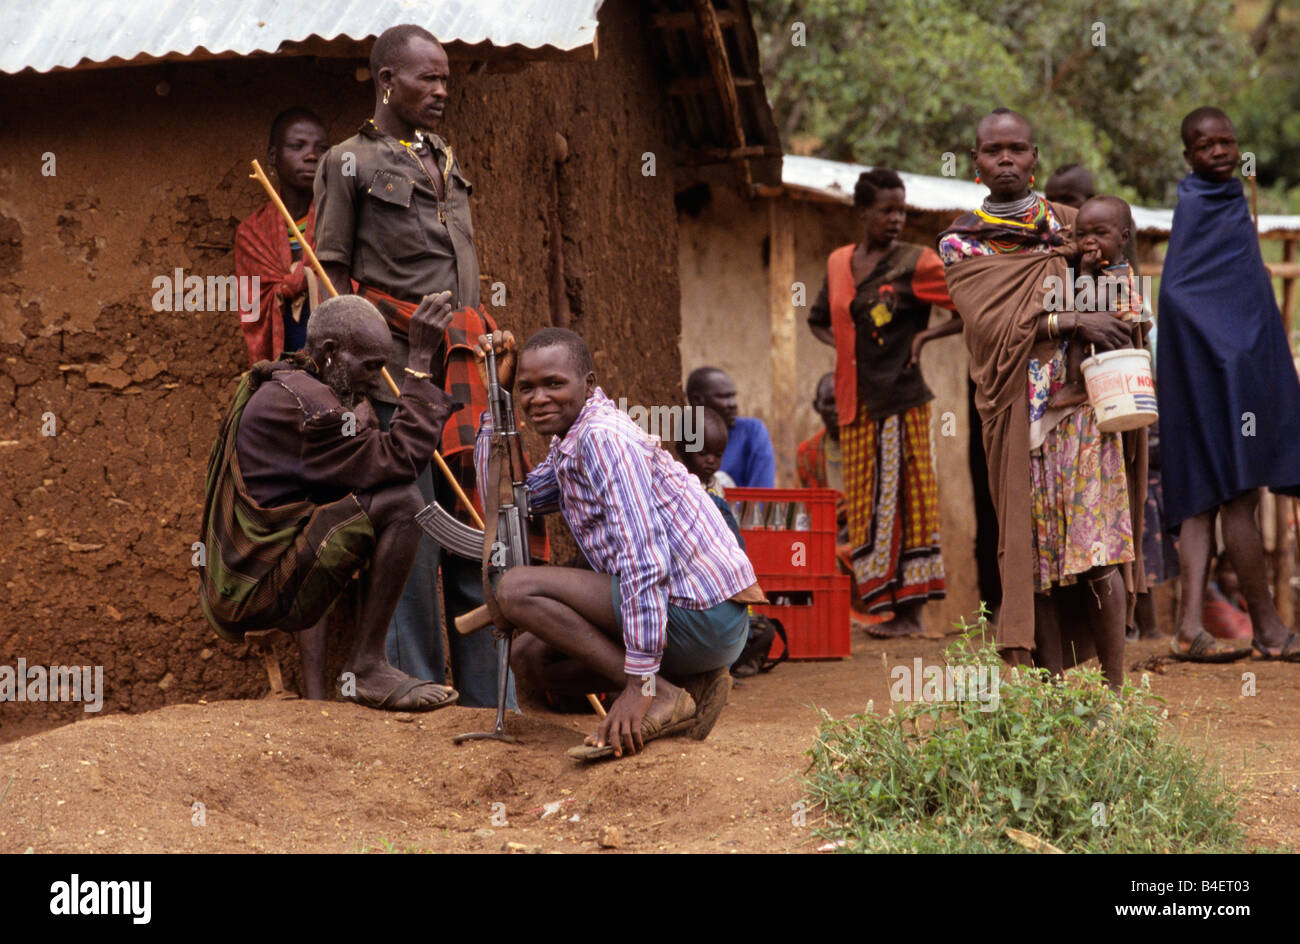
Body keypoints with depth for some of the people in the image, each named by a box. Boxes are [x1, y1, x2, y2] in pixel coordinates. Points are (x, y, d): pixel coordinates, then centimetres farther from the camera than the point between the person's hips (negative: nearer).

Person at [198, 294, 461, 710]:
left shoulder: (276, 389, 17)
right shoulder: (302, 404, -16)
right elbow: (400, 459, -17)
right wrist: (421, 359, -14)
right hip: (261, 596, -11)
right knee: (402, 503, -17)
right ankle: (365, 668, -8)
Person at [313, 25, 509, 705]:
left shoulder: (445, 162, 20)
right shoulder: (351, 163, 1)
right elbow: (334, 279, -3)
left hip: (460, 366, 6)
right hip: (394, 363, -6)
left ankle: (485, 693, 7)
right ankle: (417, 689, -1)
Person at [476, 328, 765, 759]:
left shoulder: (604, 437, -16)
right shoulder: (570, 442, 15)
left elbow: (644, 558, -24)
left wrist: (641, 683, -27)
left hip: (703, 615, -10)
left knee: (518, 589, -16)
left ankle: (662, 696, -18)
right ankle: (691, 684, 4)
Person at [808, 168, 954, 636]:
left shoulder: (915, 263, -2)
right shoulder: (839, 263, 12)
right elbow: (818, 319, 28)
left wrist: (926, 337, -9)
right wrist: (844, 346, 10)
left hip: (900, 399, -5)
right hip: (855, 402, 5)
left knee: (903, 501, -5)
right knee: (866, 508, 3)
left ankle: (911, 610, -2)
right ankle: (888, 607, 7)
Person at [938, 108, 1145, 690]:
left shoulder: (1070, 226, 13)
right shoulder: (960, 243, 7)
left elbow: (1111, 305, 22)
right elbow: (988, 321, -8)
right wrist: (1068, 322, -17)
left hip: (1083, 410, 0)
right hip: (1017, 419, 0)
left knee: (1096, 556, -9)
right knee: (1036, 556, -2)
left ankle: (1114, 691, -2)